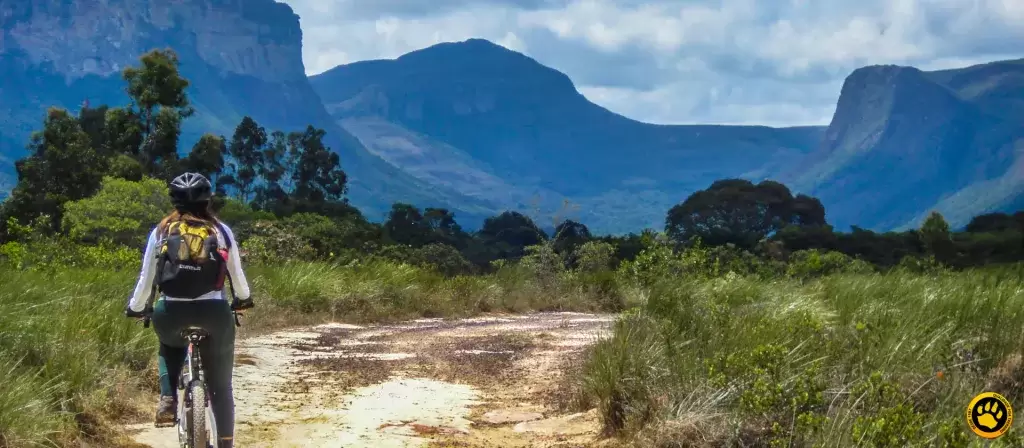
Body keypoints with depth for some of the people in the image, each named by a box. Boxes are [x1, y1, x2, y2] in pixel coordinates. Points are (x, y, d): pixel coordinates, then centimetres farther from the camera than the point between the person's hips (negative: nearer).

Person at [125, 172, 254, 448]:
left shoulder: (161, 231, 9)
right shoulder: (221, 231, 9)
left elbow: (146, 279, 8)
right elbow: (237, 275, 15)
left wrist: (135, 308, 26)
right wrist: (243, 300, 35)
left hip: (171, 312, 1)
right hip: (213, 312, -1)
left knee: (170, 347, 36)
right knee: (220, 385, 13)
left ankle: (168, 399, 13)